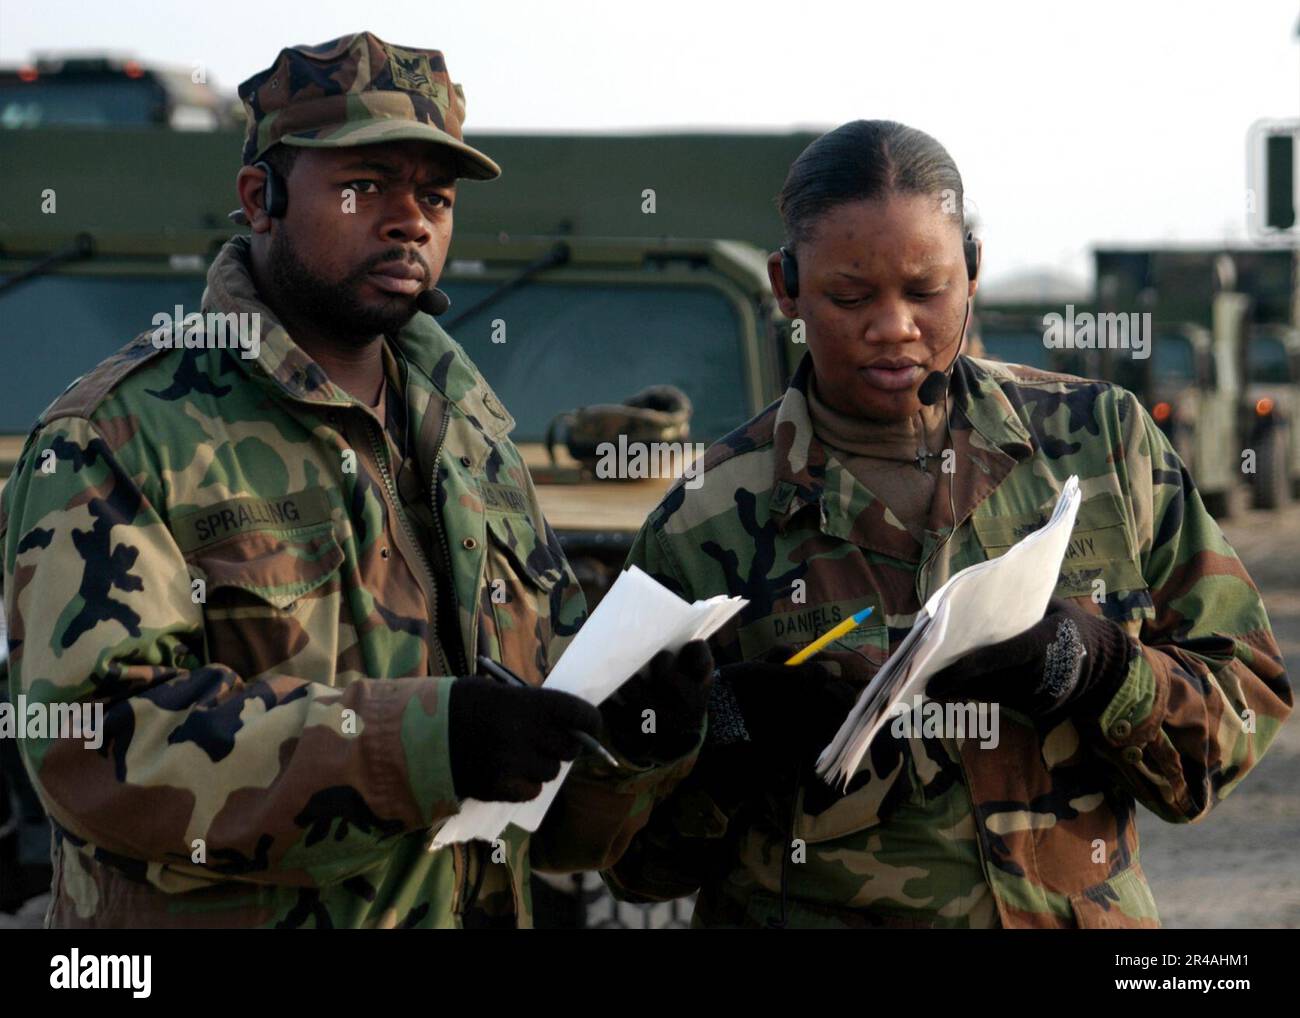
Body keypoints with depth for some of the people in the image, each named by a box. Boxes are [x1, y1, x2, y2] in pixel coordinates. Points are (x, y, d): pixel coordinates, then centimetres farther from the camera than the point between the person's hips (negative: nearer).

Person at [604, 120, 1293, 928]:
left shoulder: (1101, 442, 6)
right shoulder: (707, 524, 2)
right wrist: (726, 736, -13)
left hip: (1082, 911, 0)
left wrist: (1096, 671, -12)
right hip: (813, 917, 0)